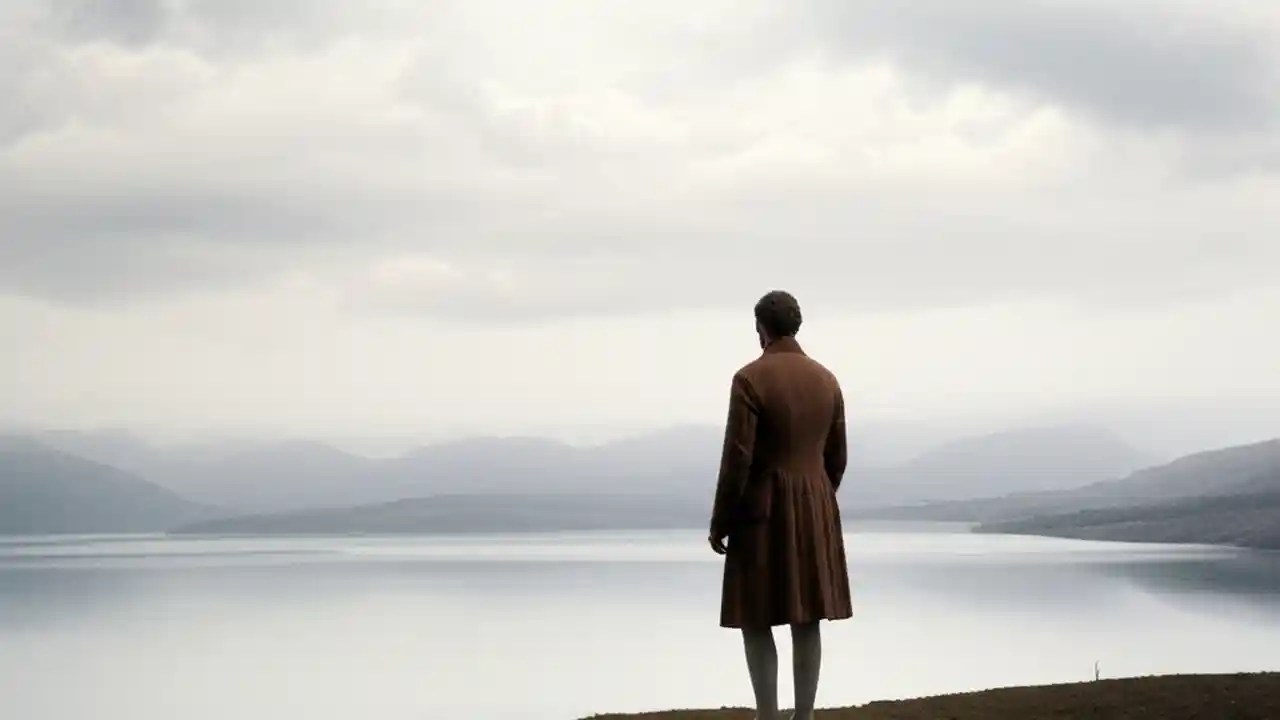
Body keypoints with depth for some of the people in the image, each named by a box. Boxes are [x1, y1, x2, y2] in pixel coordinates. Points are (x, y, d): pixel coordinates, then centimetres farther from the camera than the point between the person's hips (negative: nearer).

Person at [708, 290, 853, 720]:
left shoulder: (749, 378, -14)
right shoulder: (826, 379, 5)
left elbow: (737, 458, -16)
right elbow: (836, 457, 10)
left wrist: (719, 522, -7)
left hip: (762, 511, -5)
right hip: (816, 511, 6)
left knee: (755, 620, 2)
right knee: (806, 620, 8)